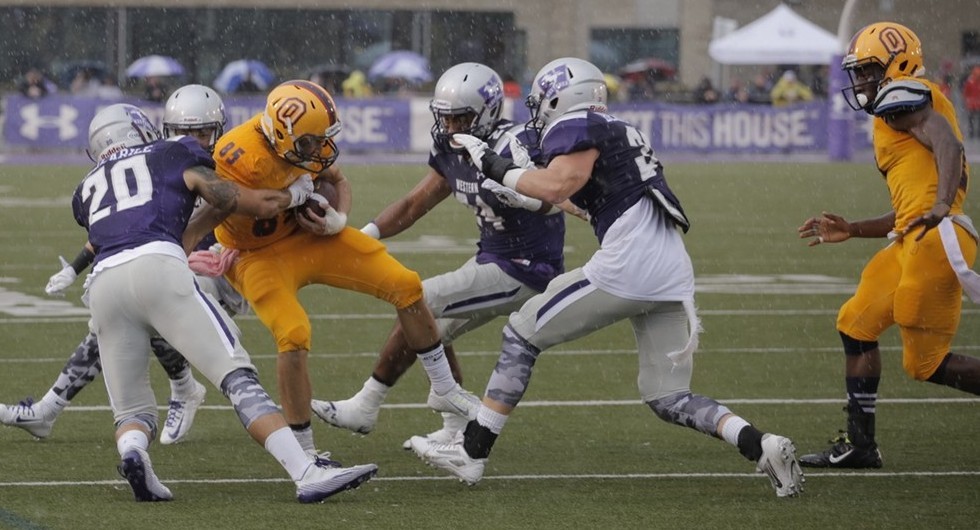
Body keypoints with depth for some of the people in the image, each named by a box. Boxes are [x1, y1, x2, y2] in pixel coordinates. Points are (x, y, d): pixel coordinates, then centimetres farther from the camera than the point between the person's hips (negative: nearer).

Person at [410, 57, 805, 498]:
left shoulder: (578, 129, 0)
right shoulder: (620, 132, 27)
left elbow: (555, 186, -16)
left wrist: (494, 167, -4)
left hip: (627, 267, -8)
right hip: (673, 276, 8)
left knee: (521, 335, 8)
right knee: (669, 400, 11)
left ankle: (472, 452, 11)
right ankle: (760, 446, -10)